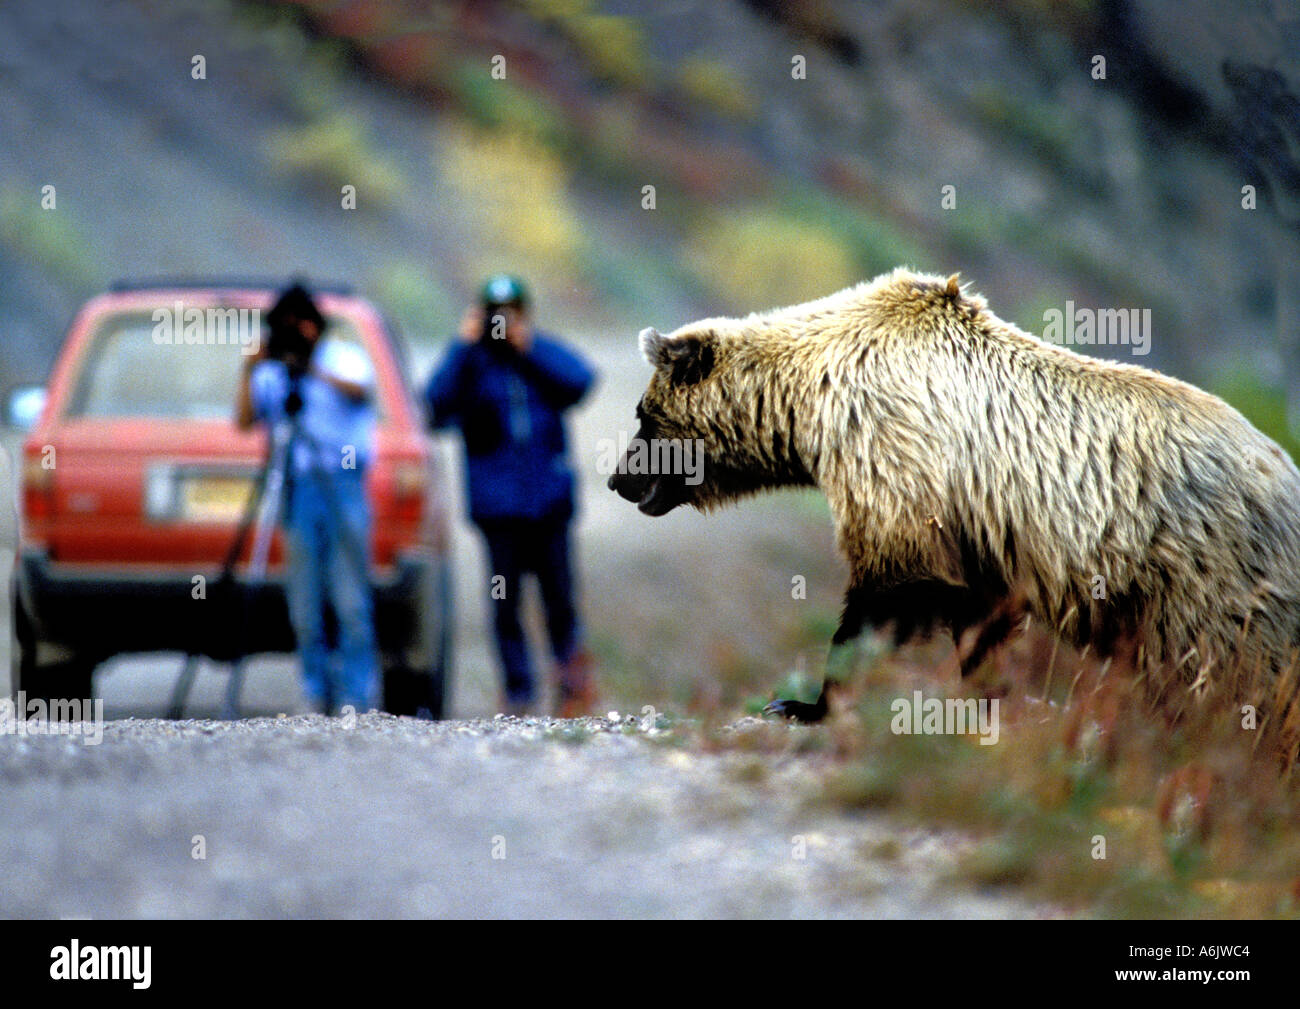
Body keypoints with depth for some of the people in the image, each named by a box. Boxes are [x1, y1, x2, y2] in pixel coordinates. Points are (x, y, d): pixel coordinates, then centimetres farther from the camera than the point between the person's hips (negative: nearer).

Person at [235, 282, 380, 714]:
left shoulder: (343, 357, 3)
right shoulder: (276, 373, 12)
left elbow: (360, 389, -18)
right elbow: (245, 420, 2)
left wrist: (313, 371, -29)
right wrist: (249, 373, -9)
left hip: (343, 484, -4)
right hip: (299, 486, 4)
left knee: (350, 598, -8)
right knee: (304, 601, 2)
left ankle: (358, 696, -5)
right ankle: (319, 694, 9)